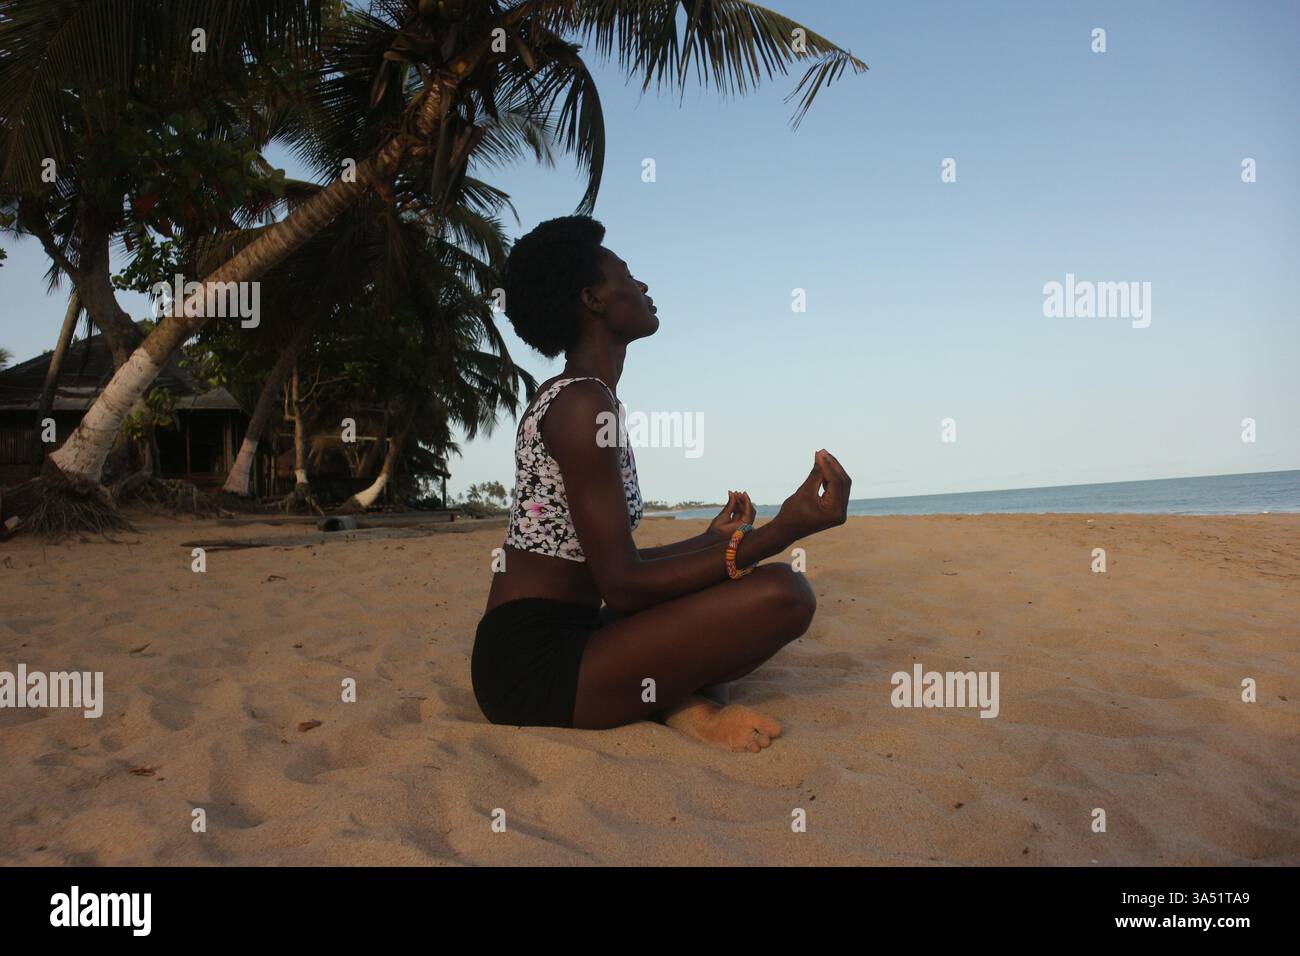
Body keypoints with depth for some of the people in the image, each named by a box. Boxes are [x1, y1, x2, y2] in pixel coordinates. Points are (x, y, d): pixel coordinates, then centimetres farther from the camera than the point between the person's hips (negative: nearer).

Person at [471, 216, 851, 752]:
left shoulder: (566, 399, 16)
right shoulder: (583, 402, -15)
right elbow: (622, 584, -20)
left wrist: (712, 541, 27)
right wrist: (782, 532, -23)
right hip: (537, 667, -10)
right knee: (783, 594, -22)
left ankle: (689, 700, 3)